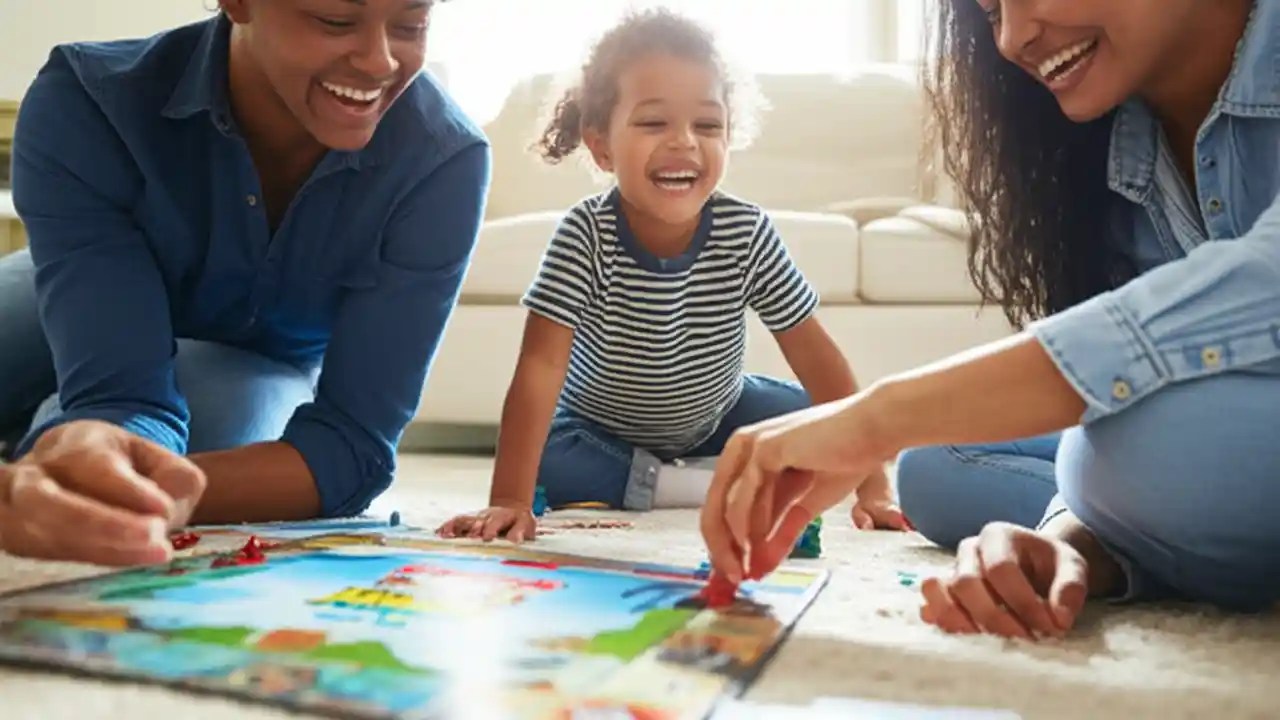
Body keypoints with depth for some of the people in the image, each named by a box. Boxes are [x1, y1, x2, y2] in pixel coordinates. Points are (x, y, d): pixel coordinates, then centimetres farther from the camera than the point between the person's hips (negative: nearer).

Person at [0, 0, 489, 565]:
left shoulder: (444, 162, -35)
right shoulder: (83, 105, -34)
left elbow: (355, 436, -36)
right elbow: (122, 393, -40)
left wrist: (177, 492, -56)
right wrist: (77, 455, -64)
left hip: (270, 362, 0)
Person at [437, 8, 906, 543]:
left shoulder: (748, 231, -24)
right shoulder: (585, 234, -30)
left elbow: (814, 352, -21)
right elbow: (540, 365, -34)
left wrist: (870, 481, -26)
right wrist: (509, 500, -42)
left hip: (716, 416, 2)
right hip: (601, 425, -1)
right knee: (544, 463, -30)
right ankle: (728, 486, -18)